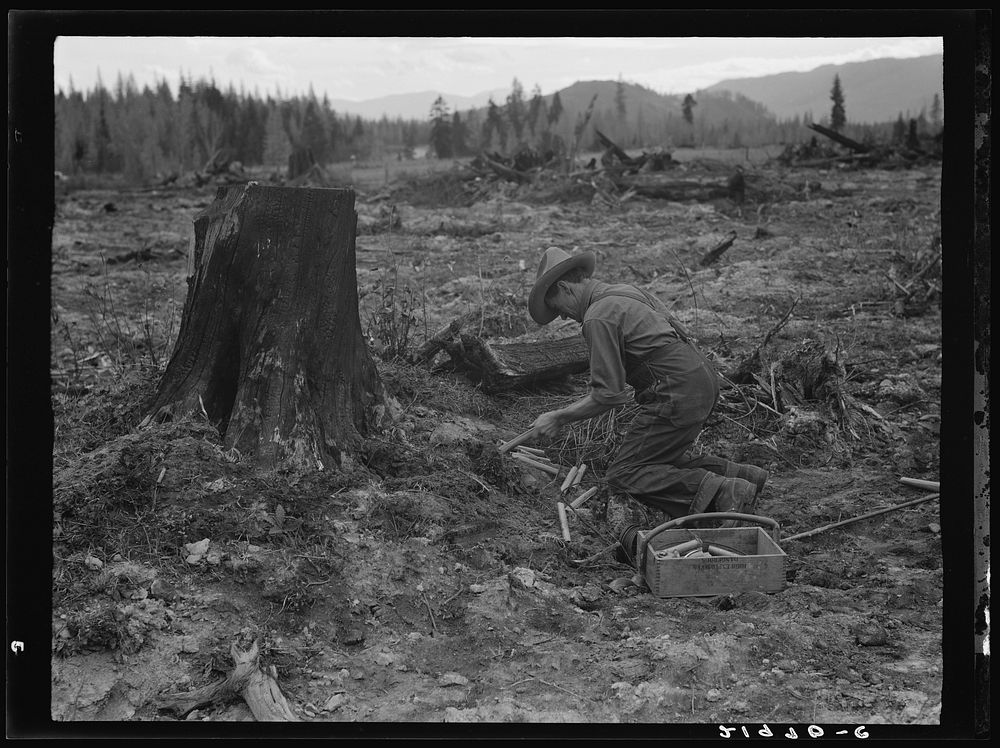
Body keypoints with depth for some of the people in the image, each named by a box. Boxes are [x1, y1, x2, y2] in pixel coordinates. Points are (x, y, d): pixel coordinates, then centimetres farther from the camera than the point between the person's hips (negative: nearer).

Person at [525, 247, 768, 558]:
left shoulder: (599, 317, -11)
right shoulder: (626, 291, 17)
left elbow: (608, 395, -14)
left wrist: (559, 418, -2)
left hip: (678, 394, -10)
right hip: (704, 378, 10)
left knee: (624, 475, -6)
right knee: (660, 460, 23)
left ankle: (717, 493, -18)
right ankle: (739, 475, 14)